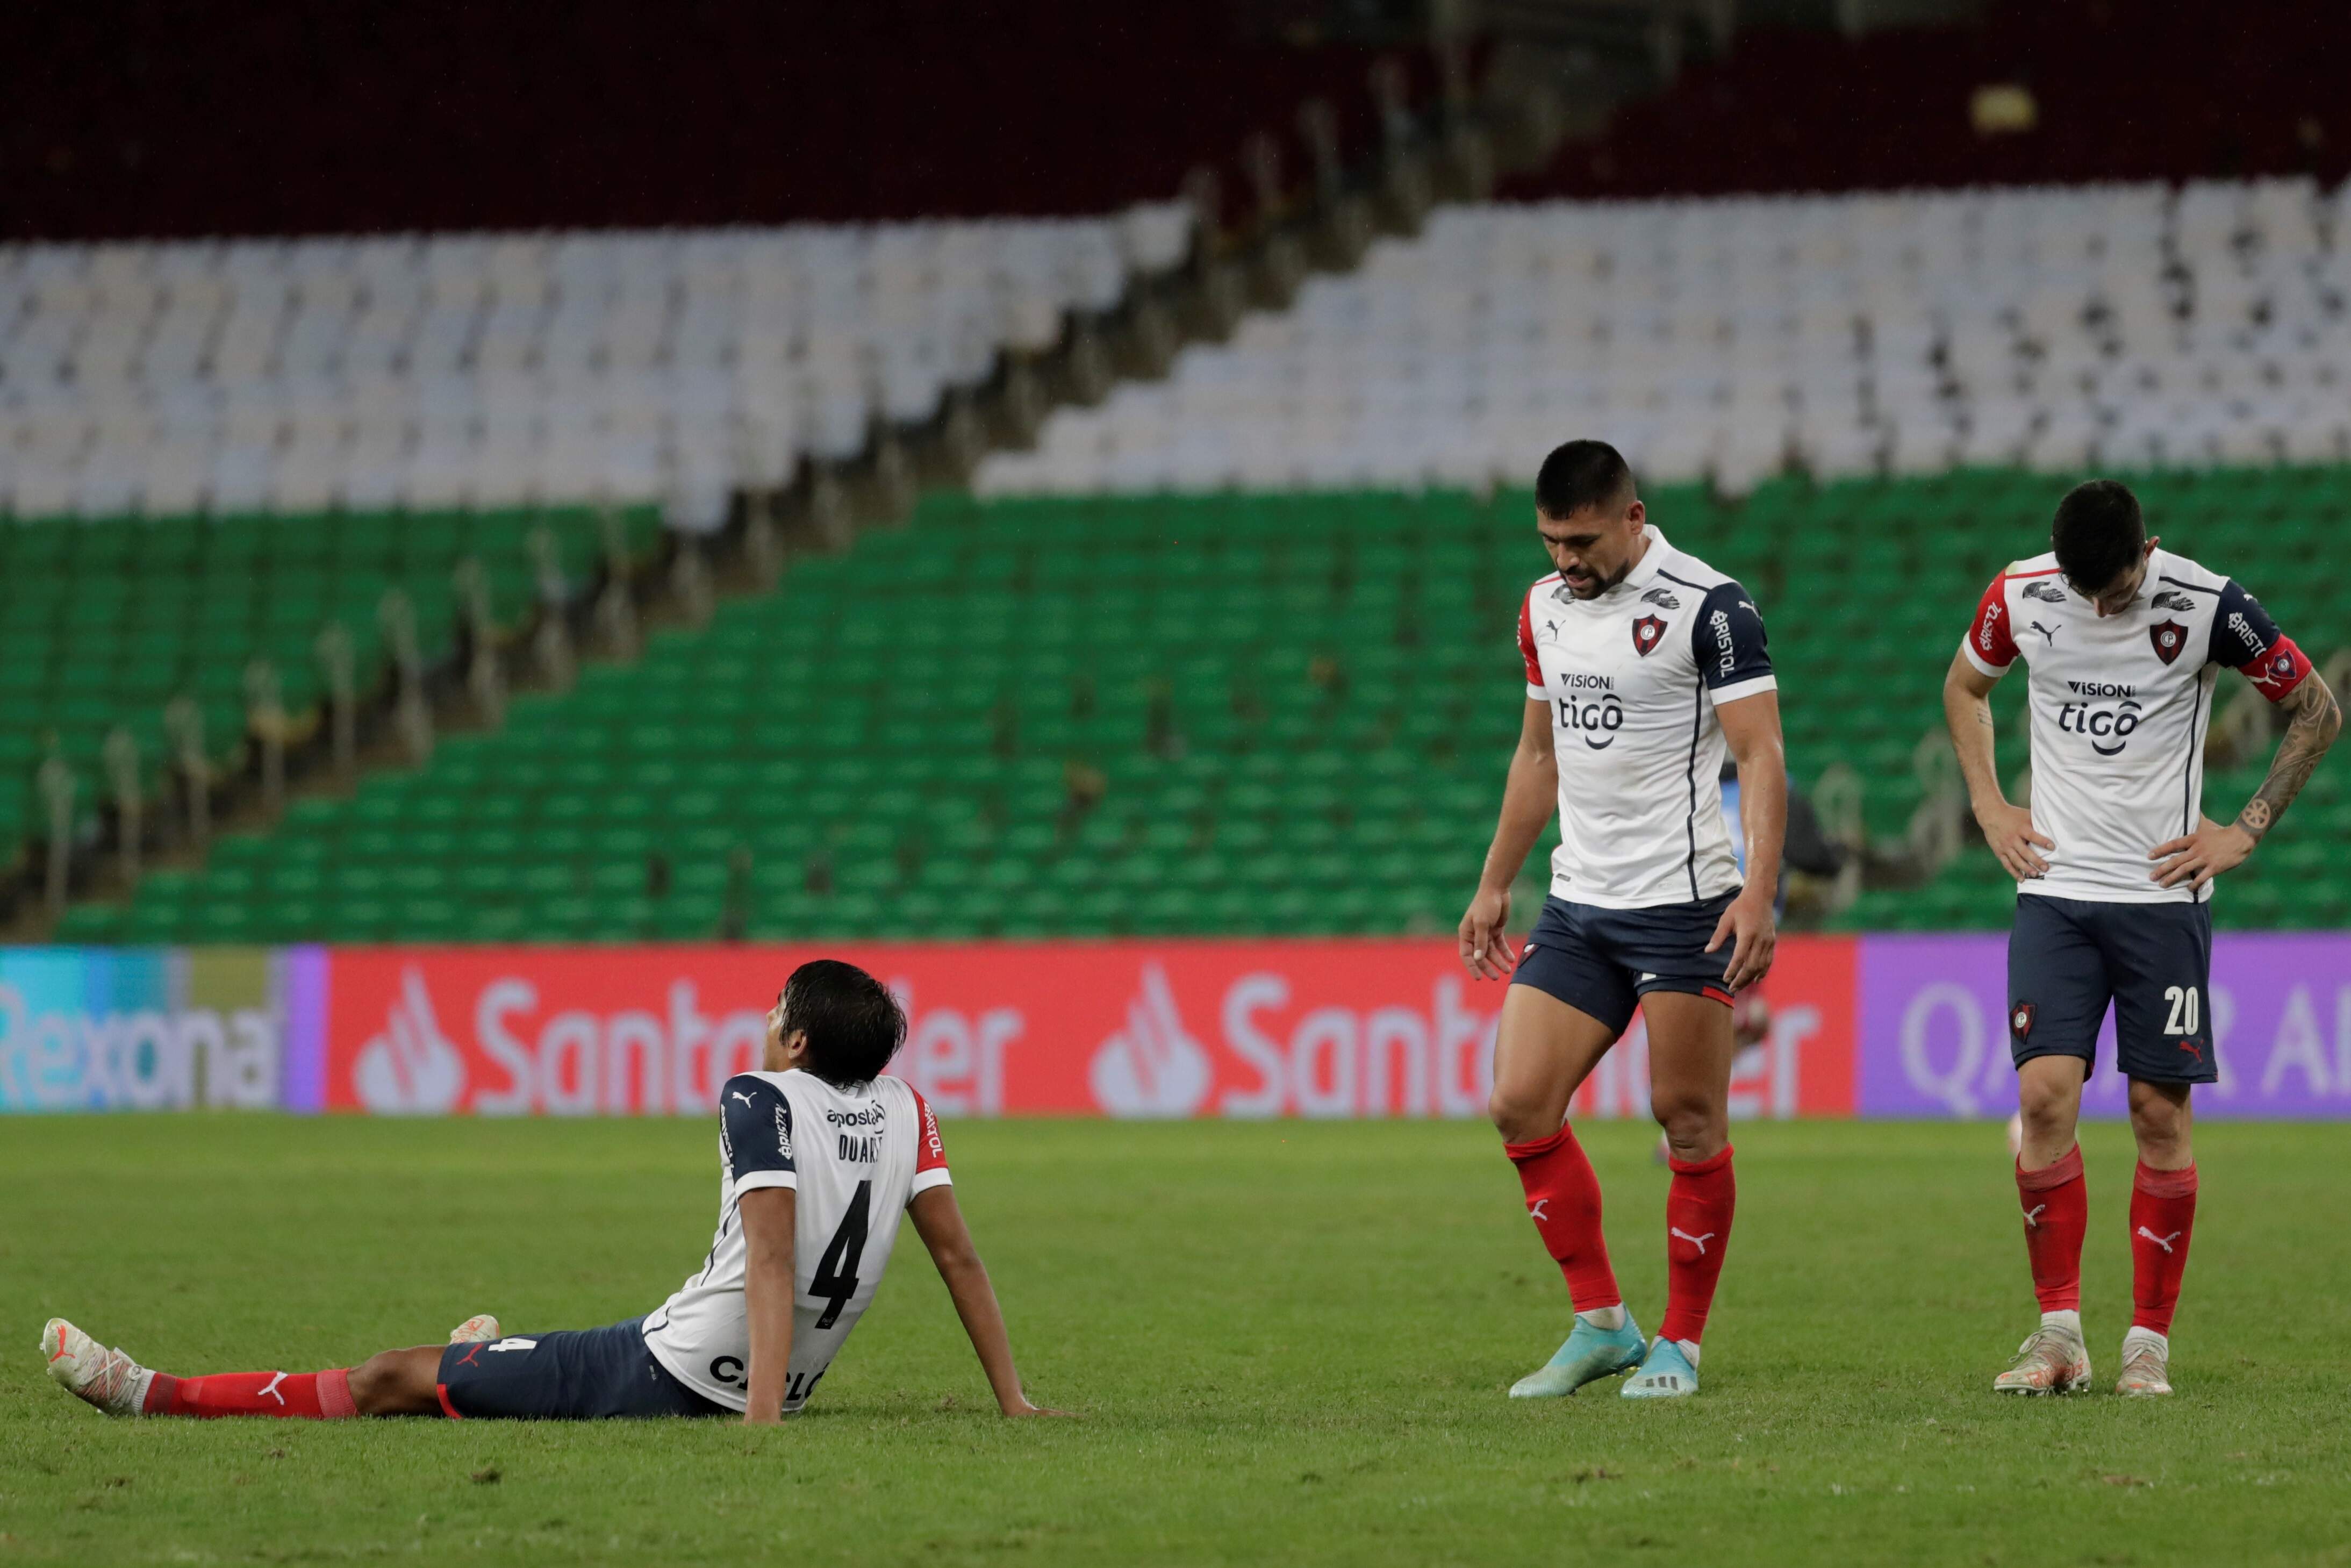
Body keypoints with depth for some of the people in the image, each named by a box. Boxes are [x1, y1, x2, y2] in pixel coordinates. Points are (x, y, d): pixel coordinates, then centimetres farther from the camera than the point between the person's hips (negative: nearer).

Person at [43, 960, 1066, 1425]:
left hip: (669, 1375, -7)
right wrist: (1011, 1400, 8)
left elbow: (772, 1260, -26)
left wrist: (759, 1418, -33)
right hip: (778, 1385, 7)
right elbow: (957, 1252, 3)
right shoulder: (901, 1110, 3)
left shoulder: (762, 1100, -16)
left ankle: (156, 1396, 7)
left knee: (397, 1378, 1)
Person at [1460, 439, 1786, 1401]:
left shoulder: (1708, 607, -10)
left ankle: (1680, 1345, 9)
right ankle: (1601, 1324, 9)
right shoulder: (1545, 608, 11)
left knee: (1690, 1120, -3)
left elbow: (1761, 756, -13)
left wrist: (1759, 893, -24)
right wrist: (1495, 885, 22)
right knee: (1520, 1105, -2)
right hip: (1578, 904, 7)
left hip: (1683, 905, -7)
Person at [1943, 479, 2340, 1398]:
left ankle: (2150, 1341, 8)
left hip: (2163, 891, -2)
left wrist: (2245, 833, 0)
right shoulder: (2020, 595, -2)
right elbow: (1965, 686, 21)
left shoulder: (2208, 607, -10)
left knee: (2161, 1112, -2)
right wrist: (1989, 807, 10)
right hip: (2055, 887, 2)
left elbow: (2317, 712, 4)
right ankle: (2059, 1337, -2)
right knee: (2044, 1094, -10)